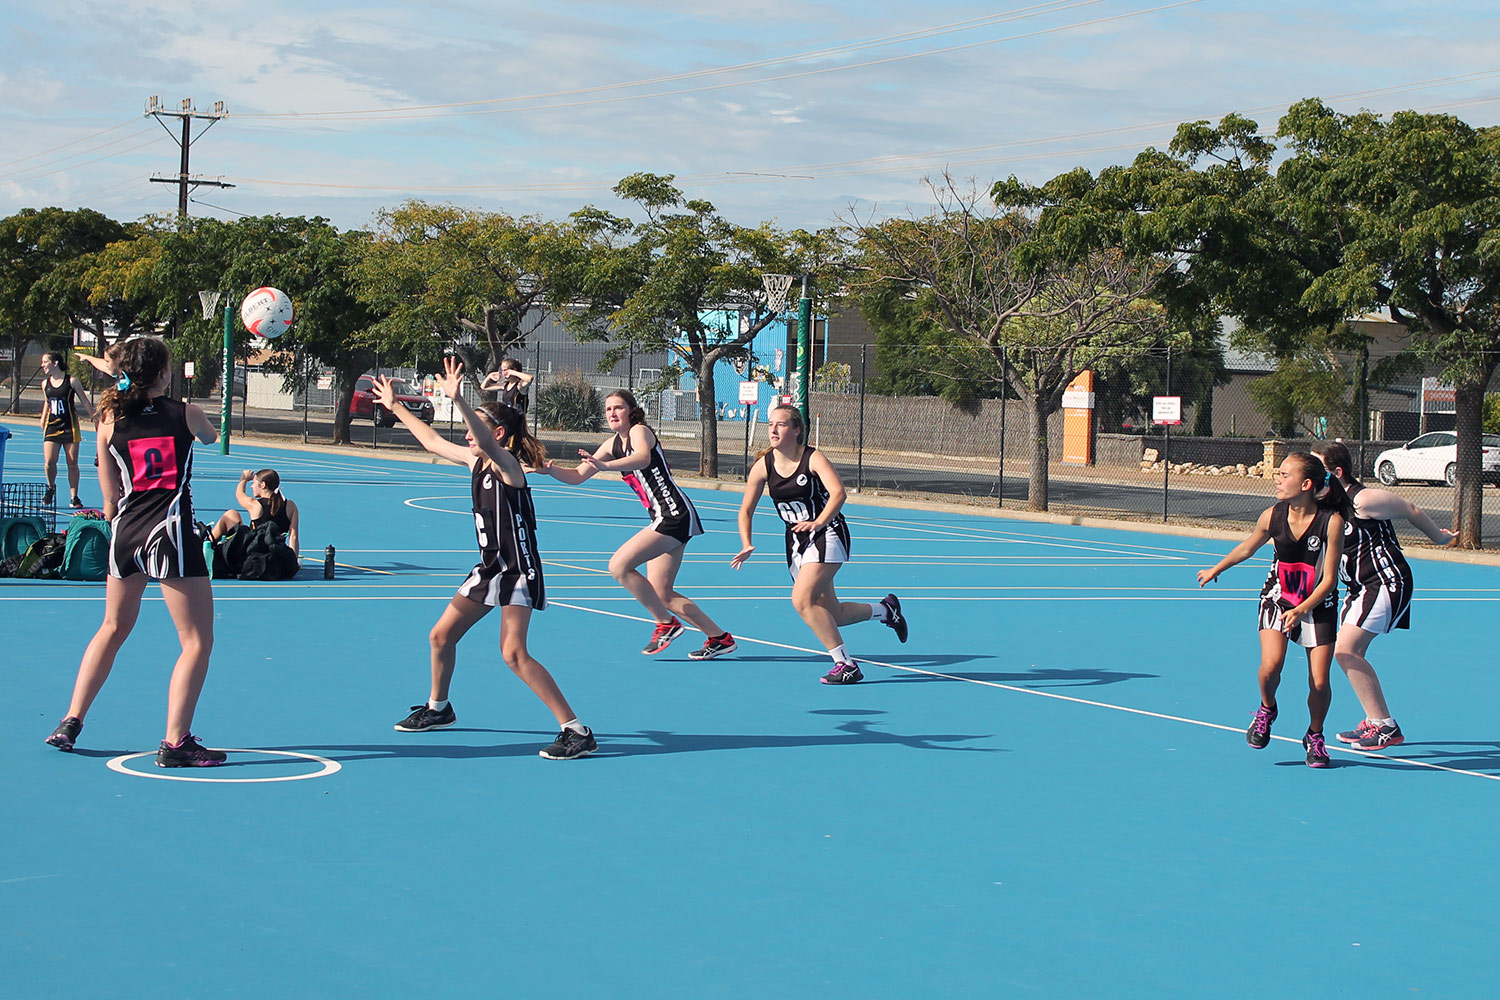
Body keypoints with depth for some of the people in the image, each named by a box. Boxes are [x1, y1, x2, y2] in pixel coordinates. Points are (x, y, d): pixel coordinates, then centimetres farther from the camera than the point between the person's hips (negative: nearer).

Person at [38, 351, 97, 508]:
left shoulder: (71, 381, -5)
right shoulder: (45, 383, 7)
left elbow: (85, 402, 2)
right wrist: (43, 423, 19)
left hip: (70, 427, -3)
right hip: (52, 427, 3)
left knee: (72, 464, -1)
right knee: (49, 462, -10)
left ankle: (74, 497, 8)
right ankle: (51, 487, 18)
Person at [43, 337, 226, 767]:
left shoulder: (111, 421, 4)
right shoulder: (184, 414, -3)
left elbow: (110, 498, 7)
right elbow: (211, 437, 22)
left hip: (126, 531, 5)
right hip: (171, 532, -5)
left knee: (114, 628, 24)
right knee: (198, 641, 2)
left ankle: (71, 722, 26)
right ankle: (175, 742, -6)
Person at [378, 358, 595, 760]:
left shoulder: (506, 465, -17)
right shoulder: (476, 462, 7)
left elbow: (487, 440, -39)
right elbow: (433, 441, 21)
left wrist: (458, 400, -53)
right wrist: (395, 406, 26)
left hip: (518, 571, -10)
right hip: (490, 568, 10)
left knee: (514, 653, -20)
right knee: (442, 636, 17)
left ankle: (577, 732, -20)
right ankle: (438, 709, 42)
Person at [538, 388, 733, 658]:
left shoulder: (640, 431, -9)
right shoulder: (612, 444, 16)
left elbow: (643, 458, -33)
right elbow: (577, 476, 16)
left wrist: (604, 466, -48)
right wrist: (551, 469, -4)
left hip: (675, 513, -10)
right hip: (662, 518, 10)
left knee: (619, 565, -18)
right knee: (661, 595, 9)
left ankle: (666, 624, -7)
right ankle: (720, 638, 20)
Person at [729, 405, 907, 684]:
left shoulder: (812, 458, -15)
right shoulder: (763, 466, -1)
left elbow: (838, 492, -27)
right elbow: (746, 510, 4)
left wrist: (818, 523, -40)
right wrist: (747, 545, -11)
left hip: (828, 534, -6)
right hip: (797, 539, 6)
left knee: (802, 600, -24)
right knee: (829, 614, 8)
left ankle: (846, 664, -15)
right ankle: (885, 609, 36)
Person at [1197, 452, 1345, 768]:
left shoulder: (1332, 521, -22)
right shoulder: (1272, 516, -12)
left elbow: (1329, 580, -18)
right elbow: (1247, 548, 11)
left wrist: (1301, 611, -31)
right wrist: (1215, 570, 25)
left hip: (1318, 605, -1)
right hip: (1277, 599, 1)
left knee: (1319, 682, -7)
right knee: (1271, 665, -22)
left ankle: (1315, 736, 23)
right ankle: (1266, 710, 11)